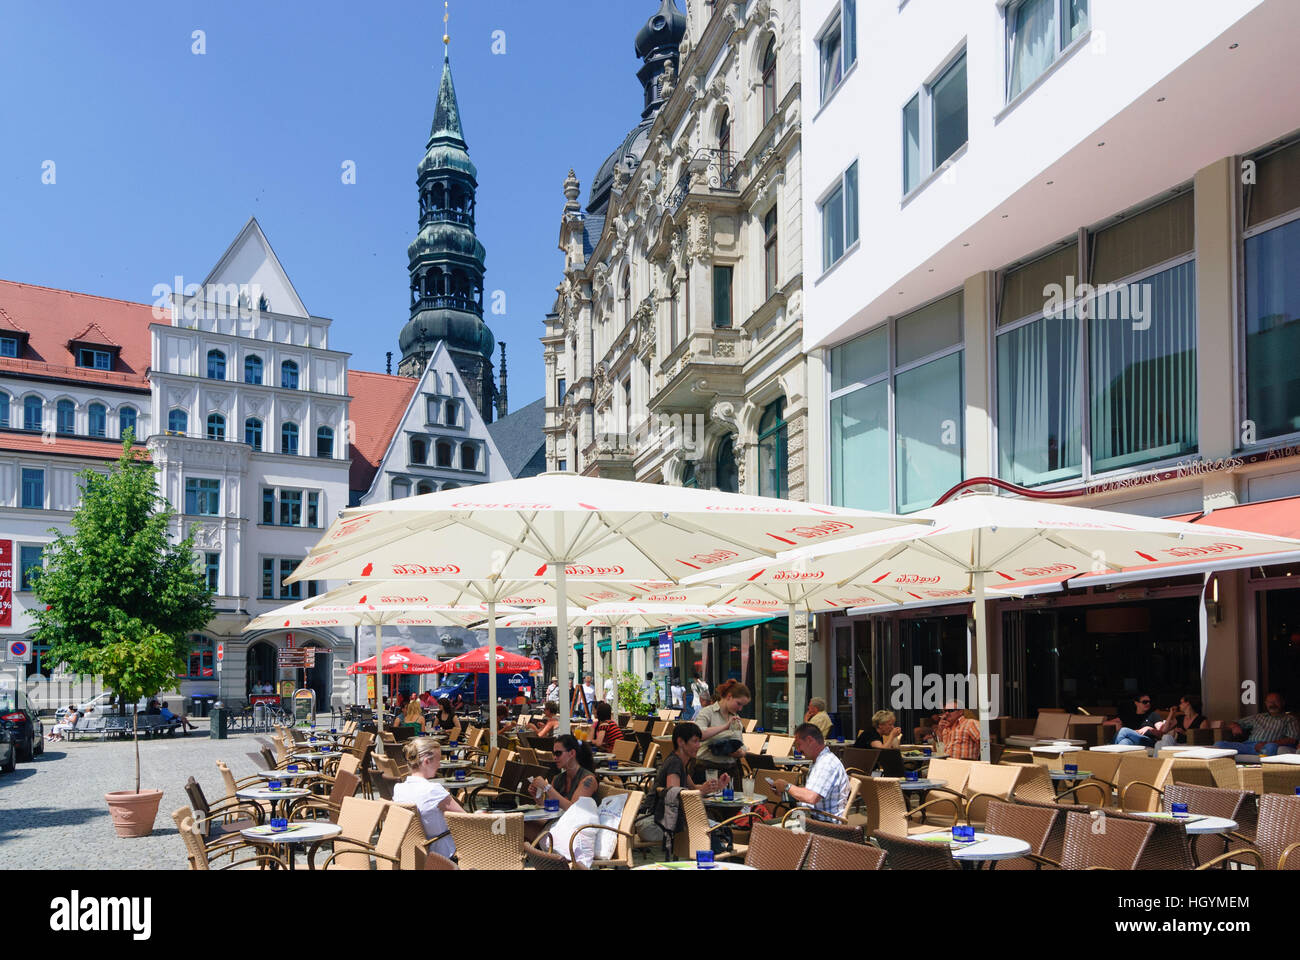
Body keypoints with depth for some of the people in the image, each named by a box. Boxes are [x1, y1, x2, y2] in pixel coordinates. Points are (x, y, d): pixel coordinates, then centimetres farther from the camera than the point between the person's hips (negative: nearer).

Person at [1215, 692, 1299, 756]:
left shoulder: (1289, 719, 20)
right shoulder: (1258, 717, 33)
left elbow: (1292, 739, 2)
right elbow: (1235, 724, 36)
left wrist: (1267, 744, -10)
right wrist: (1235, 727, 7)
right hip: (1248, 744, 4)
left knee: (1271, 747, -43)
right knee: (1220, 744, -26)